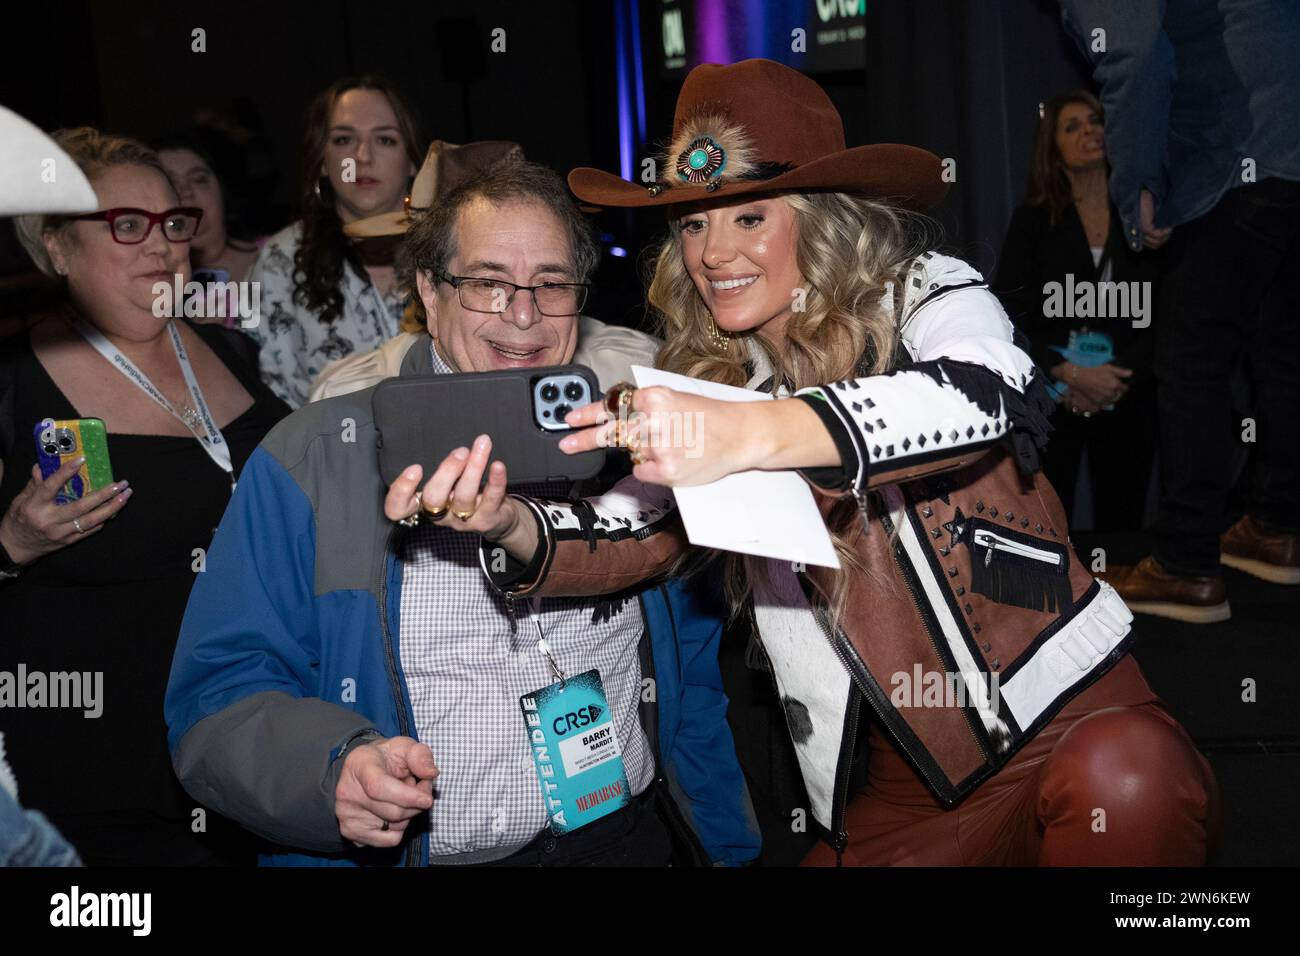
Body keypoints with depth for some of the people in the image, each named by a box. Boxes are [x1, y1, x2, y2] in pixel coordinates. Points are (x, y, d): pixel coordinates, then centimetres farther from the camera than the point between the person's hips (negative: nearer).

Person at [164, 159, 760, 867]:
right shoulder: (308, 458, 0)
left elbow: (697, 678, 16)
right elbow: (217, 700, -4)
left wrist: (725, 850, 10)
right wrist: (334, 769, -23)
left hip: (632, 839, 1)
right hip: (410, 854, 0)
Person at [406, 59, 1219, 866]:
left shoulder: (927, 297, -5)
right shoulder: (714, 380, 9)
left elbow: (989, 397, -28)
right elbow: (627, 538, -2)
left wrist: (760, 431, -43)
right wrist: (509, 524, -24)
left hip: (1071, 719, -4)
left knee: (1121, 777, -34)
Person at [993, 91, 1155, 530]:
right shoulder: (1032, 220, 4)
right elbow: (1008, 317, -4)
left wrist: (1119, 379, -11)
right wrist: (1070, 374, -16)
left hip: (1127, 399, 2)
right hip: (1050, 397, -1)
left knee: (1121, 524, 1)